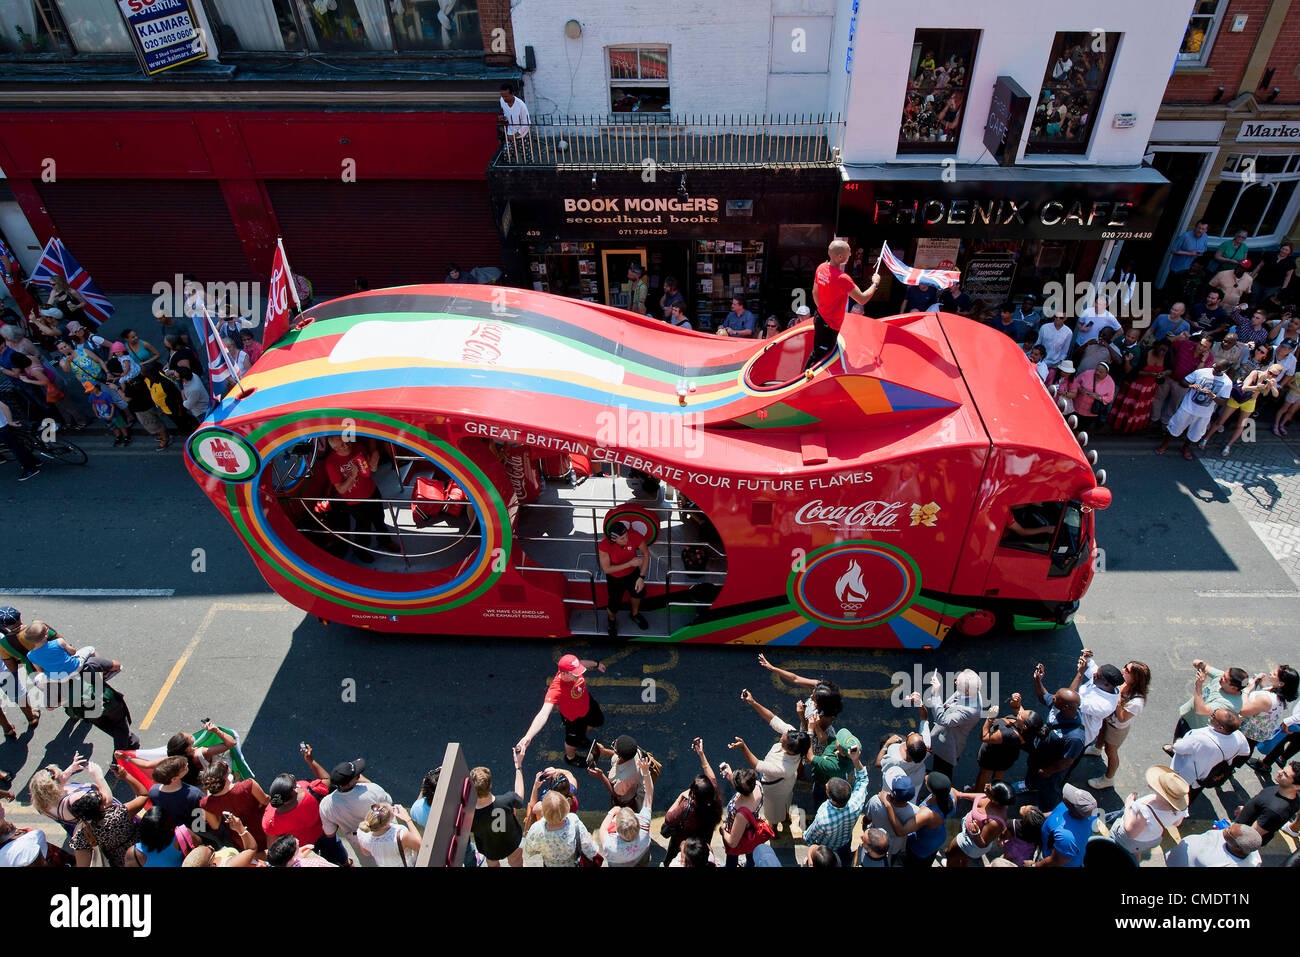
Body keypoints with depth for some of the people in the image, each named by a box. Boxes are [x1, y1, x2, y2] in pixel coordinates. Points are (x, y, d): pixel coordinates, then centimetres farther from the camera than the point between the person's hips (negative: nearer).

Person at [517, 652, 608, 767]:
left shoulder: (573, 669, -32)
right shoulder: (556, 690, -49)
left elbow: (582, 662, -5)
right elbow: (543, 714, -61)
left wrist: (596, 664, 16)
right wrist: (527, 737, -76)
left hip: (587, 703, 6)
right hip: (574, 718, -6)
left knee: (598, 721, 31)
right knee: (573, 741, 21)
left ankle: (581, 736, 65)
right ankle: (570, 758, 59)